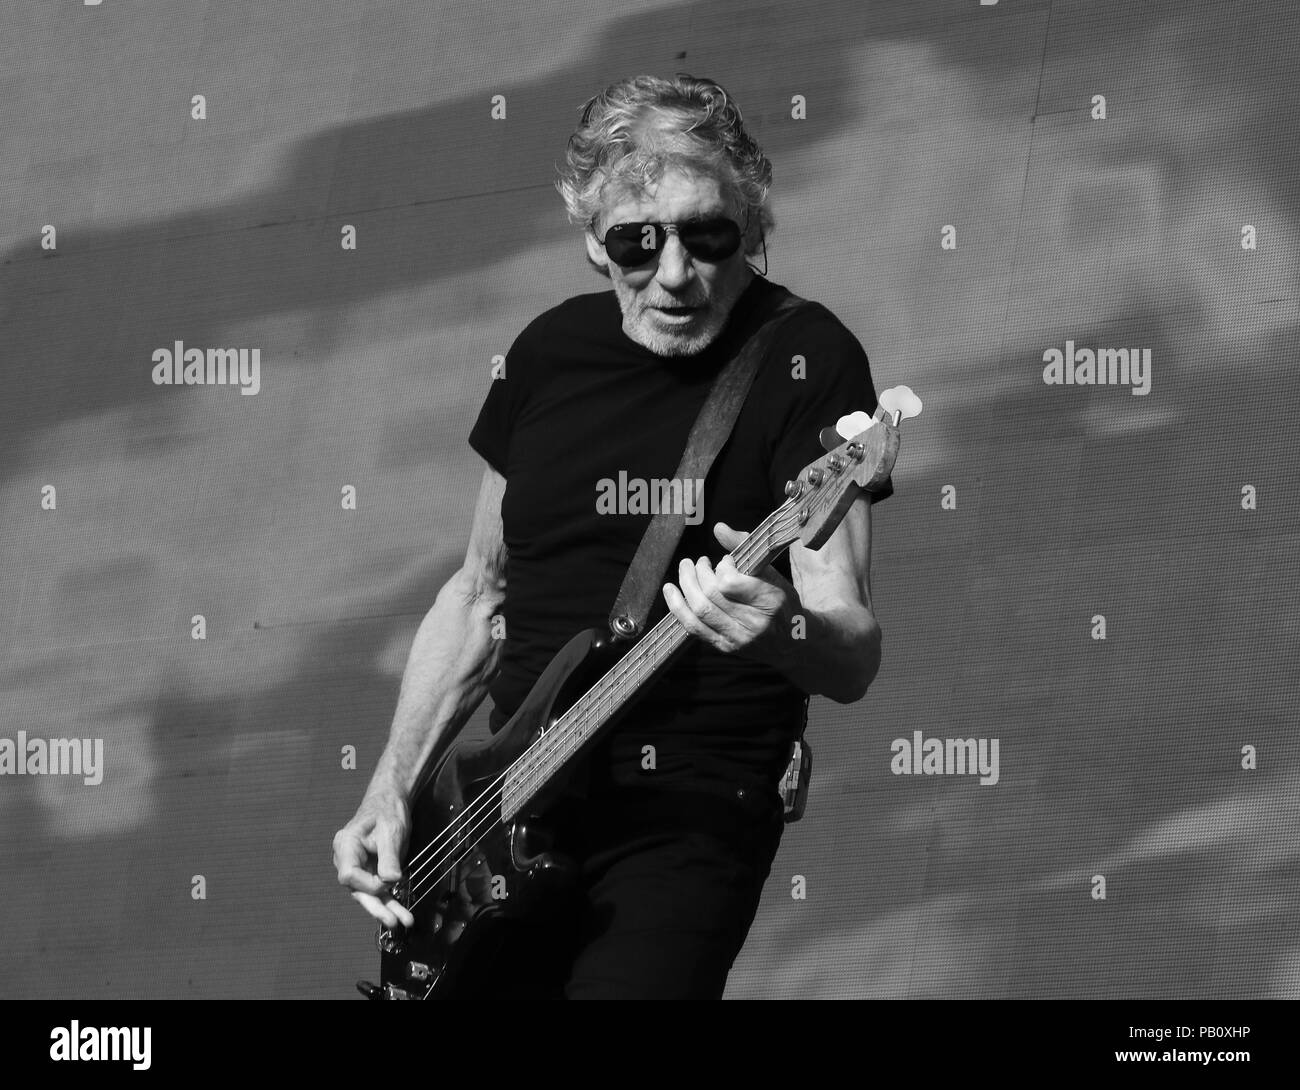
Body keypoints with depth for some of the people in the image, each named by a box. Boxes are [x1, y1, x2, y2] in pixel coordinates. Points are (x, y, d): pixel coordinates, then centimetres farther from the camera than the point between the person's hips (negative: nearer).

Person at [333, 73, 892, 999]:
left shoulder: (804, 360, -9)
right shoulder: (551, 351, 8)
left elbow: (853, 661, -15)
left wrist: (781, 635, -37)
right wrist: (391, 789, 9)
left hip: (686, 818, -5)